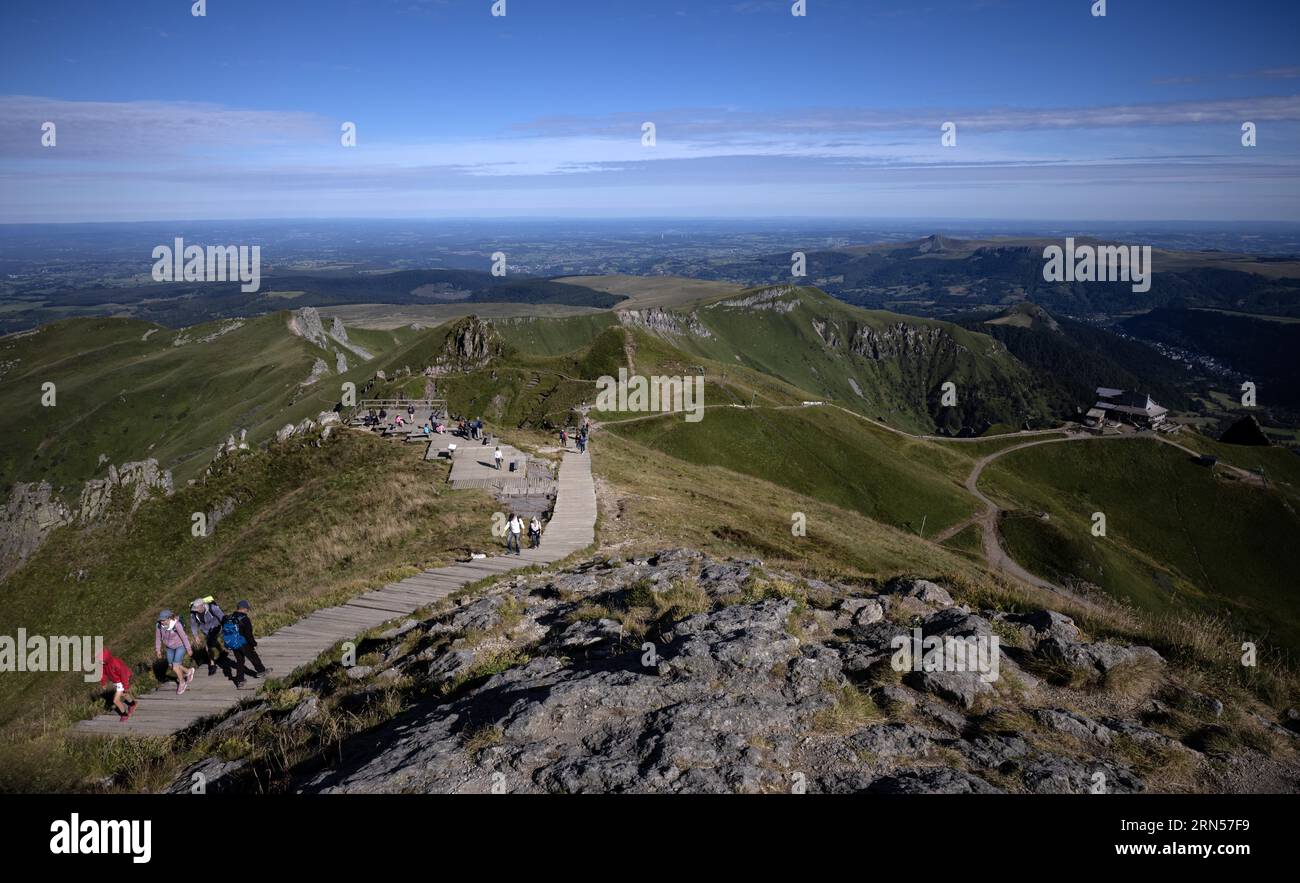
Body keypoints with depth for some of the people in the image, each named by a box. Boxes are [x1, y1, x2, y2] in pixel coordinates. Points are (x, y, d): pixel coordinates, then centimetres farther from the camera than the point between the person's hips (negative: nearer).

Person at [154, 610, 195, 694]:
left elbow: (184, 636, -20)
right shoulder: (158, 625, -19)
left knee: (175, 666, -9)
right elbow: (158, 637, -2)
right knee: (171, 666, 12)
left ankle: (182, 682, 17)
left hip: (180, 646, -6)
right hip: (170, 647, 6)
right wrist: (158, 649, 6)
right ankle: (188, 671, 38)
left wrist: (188, 649, -11)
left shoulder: (176, 624, -31)